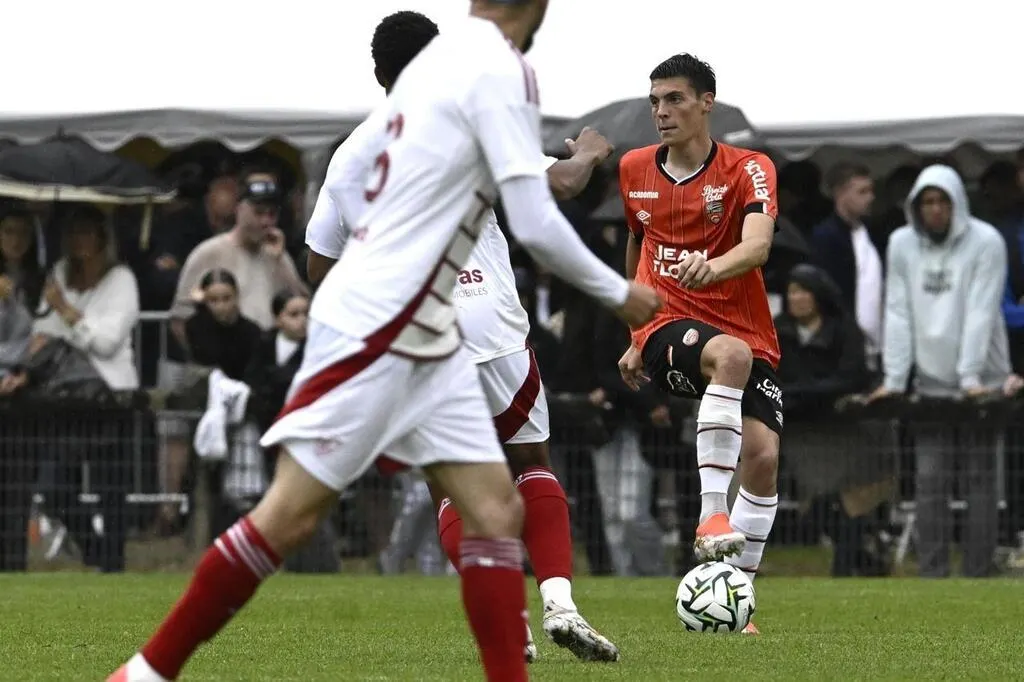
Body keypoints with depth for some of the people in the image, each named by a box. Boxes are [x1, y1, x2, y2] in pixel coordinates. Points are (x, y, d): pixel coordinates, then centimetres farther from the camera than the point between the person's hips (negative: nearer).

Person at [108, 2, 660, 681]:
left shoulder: (436, 58, 11)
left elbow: (349, 180, 18)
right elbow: (536, 225, -16)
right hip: (372, 330, -9)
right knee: (290, 515, -5)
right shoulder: (502, 69, -14)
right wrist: (619, 294, -3)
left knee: (496, 507, 3)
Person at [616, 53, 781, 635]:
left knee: (763, 455, -17)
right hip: (667, 326, 0)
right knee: (732, 353, -36)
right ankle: (714, 515, -43)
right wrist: (635, 338, 28)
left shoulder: (749, 169, -5)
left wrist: (711, 268, -46)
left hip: (749, 338, 0)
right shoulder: (634, 170, 9)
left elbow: (757, 244, -24)